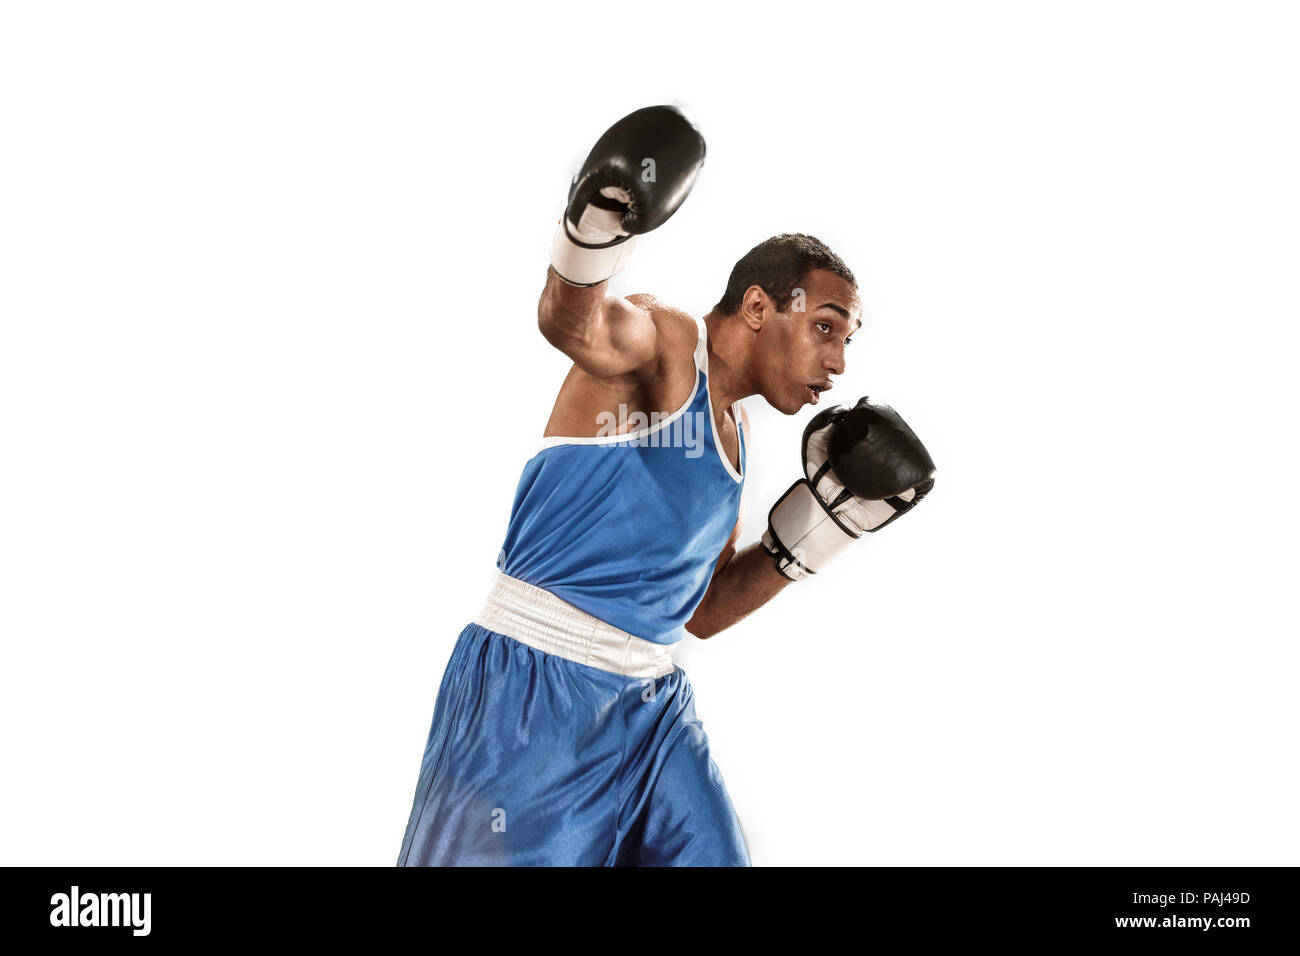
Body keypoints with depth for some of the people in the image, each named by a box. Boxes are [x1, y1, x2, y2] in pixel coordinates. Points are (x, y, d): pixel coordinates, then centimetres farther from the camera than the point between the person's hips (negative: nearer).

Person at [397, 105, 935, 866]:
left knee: (712, 853, 9)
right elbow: (575, 326, -33)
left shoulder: (732, 431, 15)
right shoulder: (664, 341, -8)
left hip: (653, 703, 8)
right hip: (536, 689, -8)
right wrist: (595, 230, -53)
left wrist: (825, 517, 12)